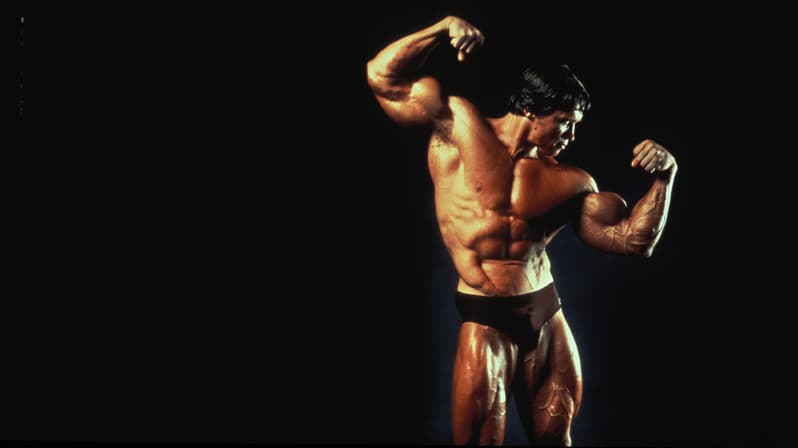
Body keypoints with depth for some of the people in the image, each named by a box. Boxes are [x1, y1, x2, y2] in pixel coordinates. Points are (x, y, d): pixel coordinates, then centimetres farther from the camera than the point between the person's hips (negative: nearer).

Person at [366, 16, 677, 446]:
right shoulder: (459, 125, -2)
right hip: (486, 321, -4)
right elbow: (384, 78, -4)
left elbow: (632, 239, 3)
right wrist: (443, 28, -12)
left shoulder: (568, 181, 5)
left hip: (548, 317, 4)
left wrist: (663, 178, -8)